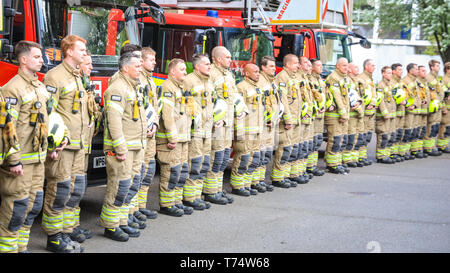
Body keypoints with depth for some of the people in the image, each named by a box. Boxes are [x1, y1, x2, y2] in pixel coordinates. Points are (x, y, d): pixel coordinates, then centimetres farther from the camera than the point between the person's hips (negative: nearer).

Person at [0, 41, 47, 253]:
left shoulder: (40, 86, 13)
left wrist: (47, 149, 20)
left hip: (38, 158, 9)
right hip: (19, 159, -9)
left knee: (34, 203, 12)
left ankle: (21, 247, 23)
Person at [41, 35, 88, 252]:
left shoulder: (77, 77, 18)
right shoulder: (55, 76, -11)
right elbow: (47, 112, -16)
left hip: (77, 144, 9)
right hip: (61, 144, -9)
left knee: (76, 189, 10)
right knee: (59, 190, -4)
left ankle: (65, 234, 19)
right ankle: (54, 238, 6)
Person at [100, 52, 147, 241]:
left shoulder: (134, 87, 18)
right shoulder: (118, 89, -14)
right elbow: (114, 120, -21)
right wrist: (121, 149, -23)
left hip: (136, 147, 10)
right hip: (122, 147, -10)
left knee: (132, 186, 12)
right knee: (120, 186, -6)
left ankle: (122, 223, 21)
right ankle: (110, 227, 3)